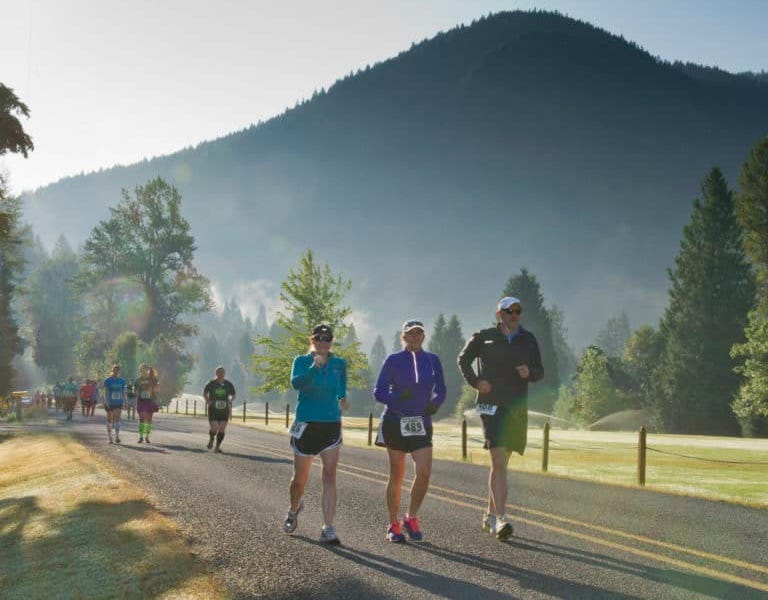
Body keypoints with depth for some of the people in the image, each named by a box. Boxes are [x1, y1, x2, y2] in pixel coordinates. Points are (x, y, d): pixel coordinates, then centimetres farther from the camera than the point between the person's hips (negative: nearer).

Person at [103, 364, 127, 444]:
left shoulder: (122, 381, 8)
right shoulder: (107, 380, -3)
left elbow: (123, 392, 13)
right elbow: (105, 392, -10)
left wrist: (125, 402, 10)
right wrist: (106, 401, -22)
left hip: (119, 403, 2)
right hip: (110, 403, -2)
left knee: (117, 418, -10)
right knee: (110, 419, 4)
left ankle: (117, 436, -13)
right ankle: (110, 438, 12)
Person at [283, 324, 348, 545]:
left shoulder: (339, 364, 6)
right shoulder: (302, 361, -2)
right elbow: (295, 382, -21)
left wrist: (342, 401, -7)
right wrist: (314, 367, -37)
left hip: (331, 424, 1)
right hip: (306, 424, -1)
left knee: (330, 476, -9)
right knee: (300, 479, 10)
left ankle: (328, 529, -10)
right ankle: (294, 509, 41)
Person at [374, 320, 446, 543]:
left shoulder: (432, 360, 7)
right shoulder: (393, 360, -1)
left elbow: (440, 390, 14)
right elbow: (379, 392, -2)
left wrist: (435, 403, -7)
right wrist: (398, 397, -20)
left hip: (421, 424, 2)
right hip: (395, 422, -2)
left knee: (424, 472, -12)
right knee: (396, 475, 3)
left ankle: (411, 518, 8)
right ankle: (393, 525, 15)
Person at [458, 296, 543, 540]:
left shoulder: (528, 340, 11)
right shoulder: (483, 337, 2)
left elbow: (540, 372, 14)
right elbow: (463, 359, 14)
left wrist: (529, 373, -9)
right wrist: (475, 381, -2)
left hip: (517, 407, 4)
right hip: (492, 405, -4)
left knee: (501, 463, 13)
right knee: (499, 462, -16)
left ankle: (490, 515, 25)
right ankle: (500, 519, -21)